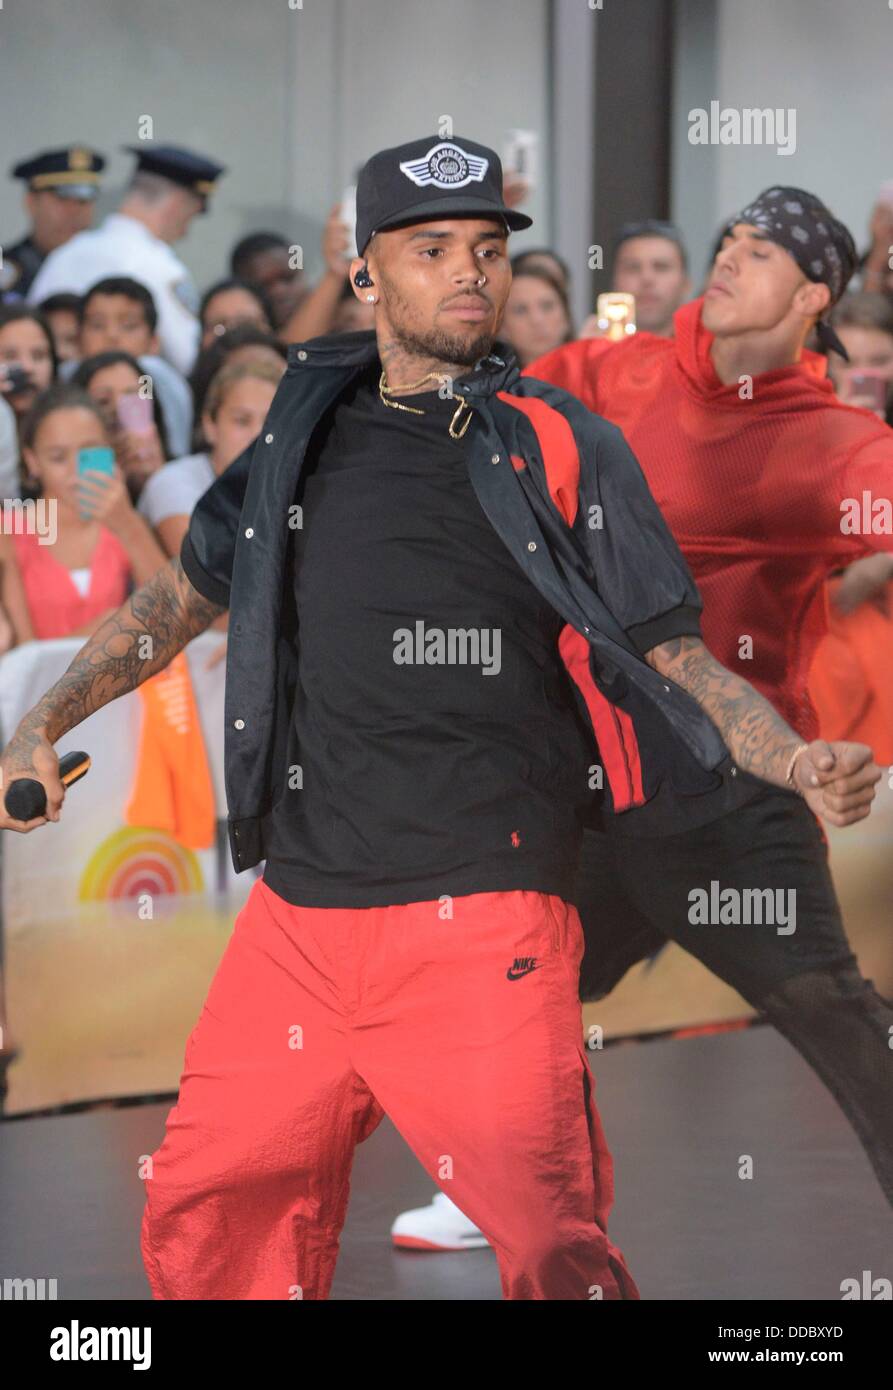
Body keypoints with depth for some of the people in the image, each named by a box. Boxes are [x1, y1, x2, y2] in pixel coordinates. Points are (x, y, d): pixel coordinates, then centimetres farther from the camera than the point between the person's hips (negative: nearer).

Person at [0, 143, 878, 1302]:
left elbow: (674, 660, 0)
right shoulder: (305, 436, 14)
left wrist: (802, 762, -17)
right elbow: (184, 596, 26)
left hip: (482, 931, -5)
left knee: (552, 1254, -18)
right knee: (201, 1228, 10)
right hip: (298, 920, 5)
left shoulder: (560, 448, 3)